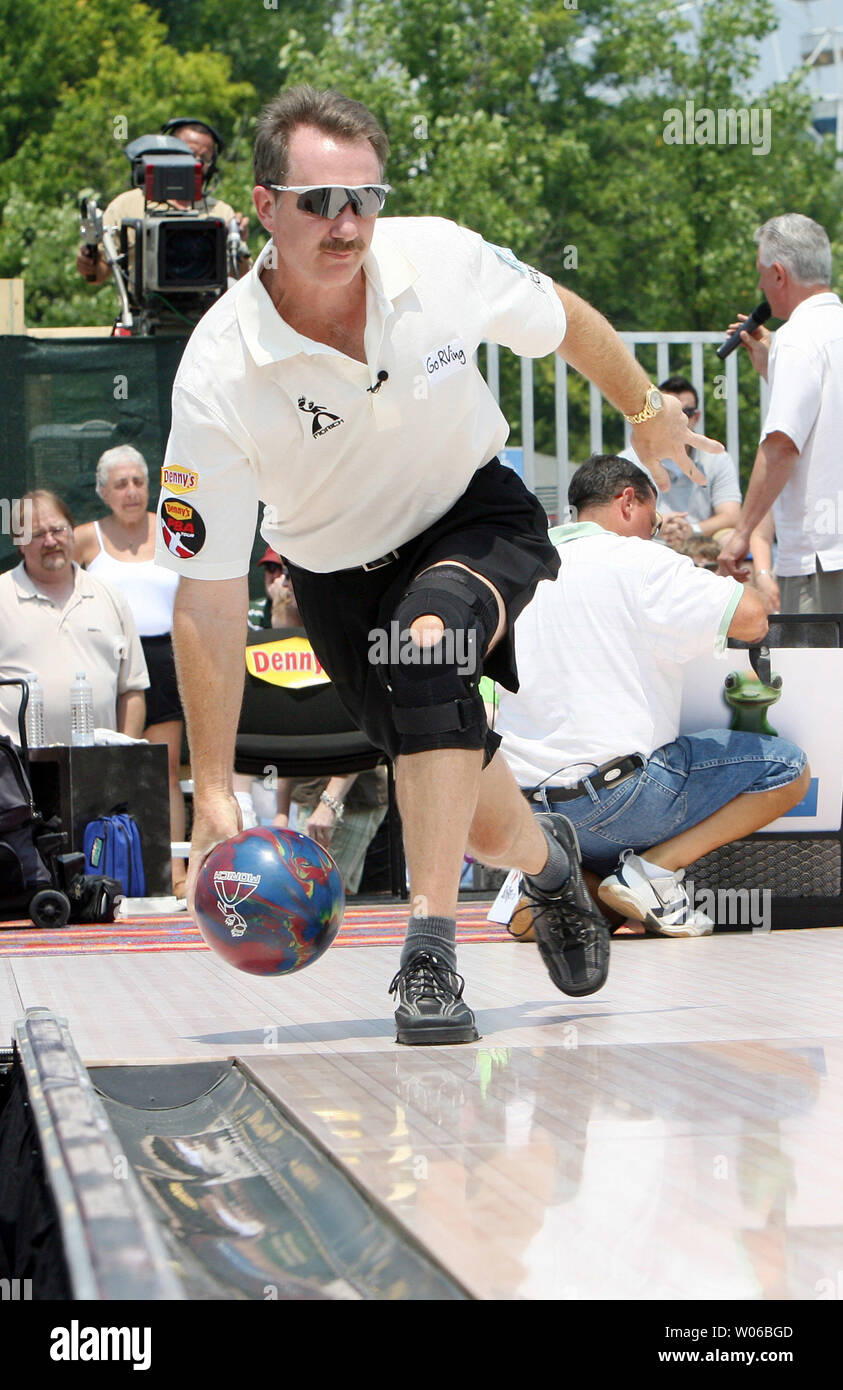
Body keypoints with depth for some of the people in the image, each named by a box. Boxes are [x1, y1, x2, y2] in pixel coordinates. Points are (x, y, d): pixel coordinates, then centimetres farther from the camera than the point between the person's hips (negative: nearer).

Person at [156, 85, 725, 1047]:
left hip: (478, 517, 0)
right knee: (478, 823, 3)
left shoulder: (442, 261, -23)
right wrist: (212, 790, -25)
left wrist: (646, 410, 17)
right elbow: (209, 594, -24)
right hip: (340, 576, 1)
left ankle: (431, 952, -33)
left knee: (426, 638, -34)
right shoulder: (219, 373, -28)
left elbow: (563, 320, 1)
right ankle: (550, 864, 42)